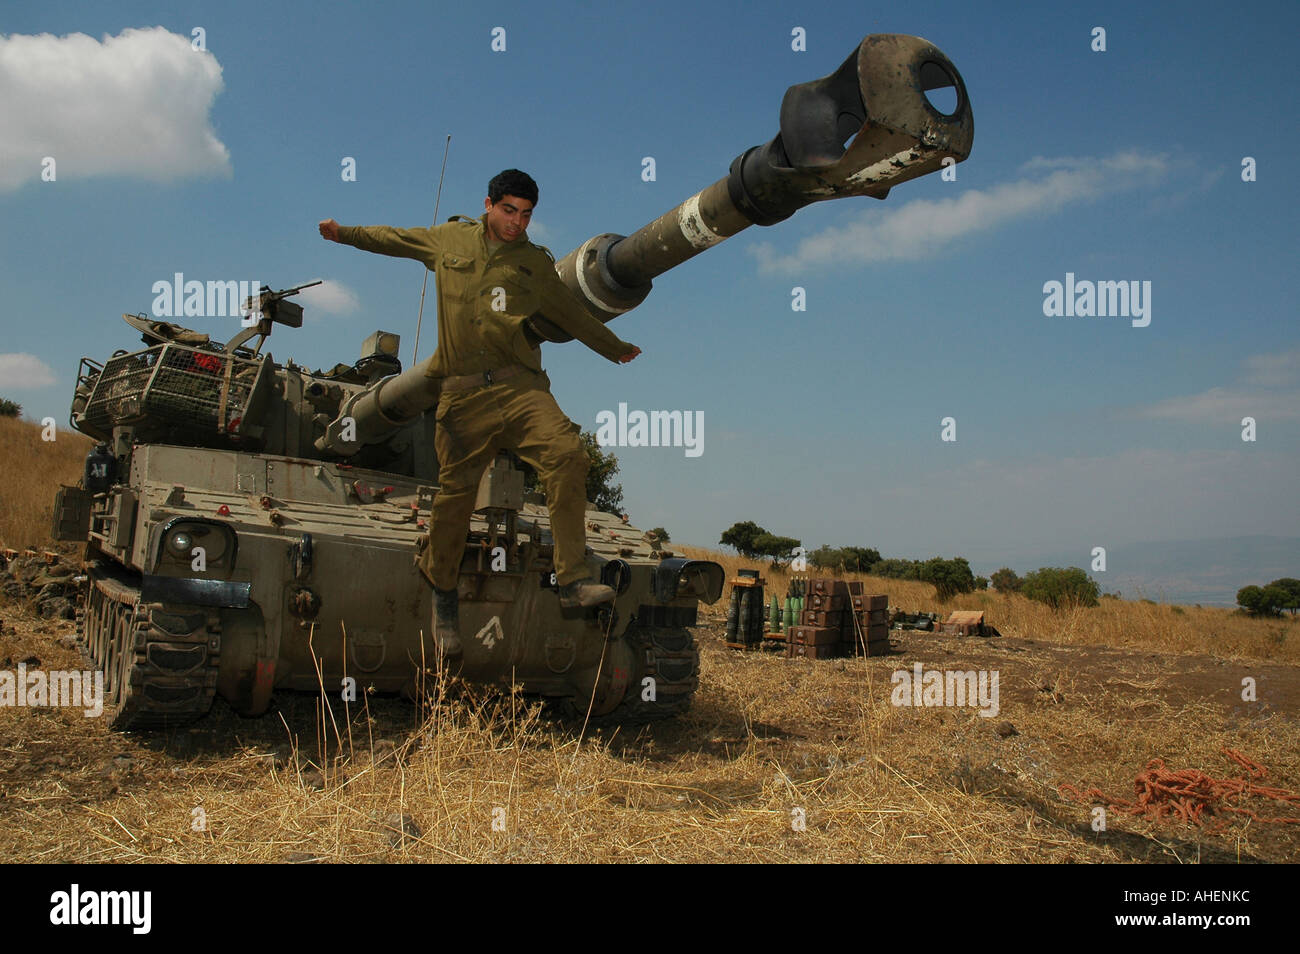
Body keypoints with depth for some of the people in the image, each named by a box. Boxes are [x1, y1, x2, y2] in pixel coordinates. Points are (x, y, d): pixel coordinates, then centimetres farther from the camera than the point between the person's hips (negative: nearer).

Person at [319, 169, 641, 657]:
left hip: (519, 386, 0)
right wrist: (345, 232, 39)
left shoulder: (536, 264, 14)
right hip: (462, 396, 0)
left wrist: (615, 348, 35)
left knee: (566, 454, -25)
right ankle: (442, 591, 25)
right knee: (454, 494, 0)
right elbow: (394, 238, 32)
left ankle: (573, 580, -24)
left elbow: (573, 315, 27)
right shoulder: (450, 239, 14)